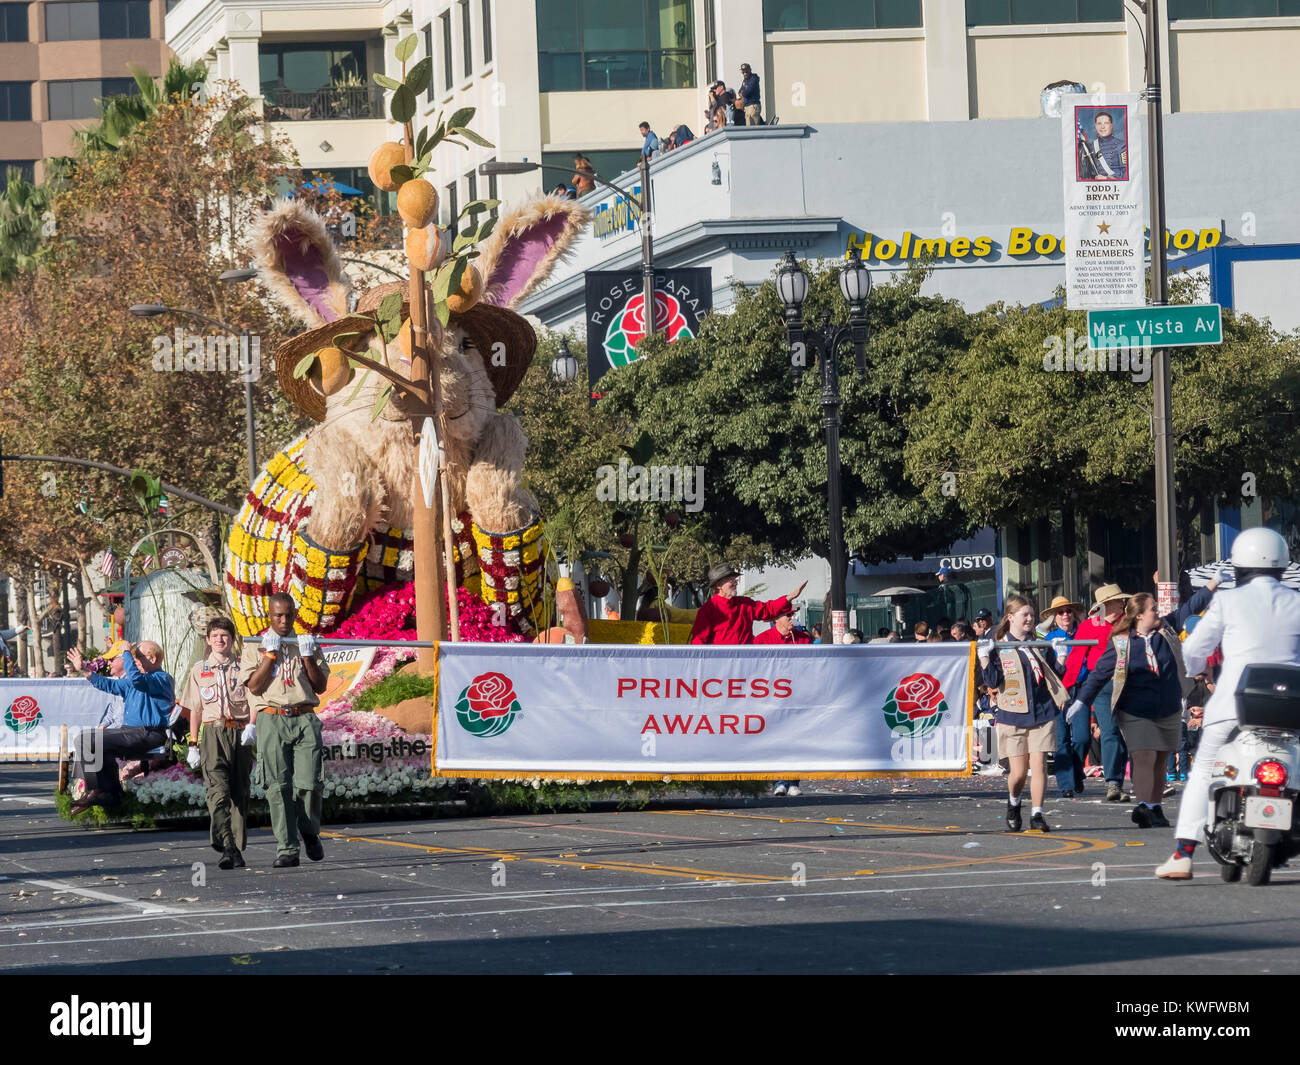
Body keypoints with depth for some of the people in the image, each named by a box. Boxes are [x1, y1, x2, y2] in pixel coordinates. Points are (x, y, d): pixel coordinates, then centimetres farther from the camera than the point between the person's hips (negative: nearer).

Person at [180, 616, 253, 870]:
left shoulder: (243, 667, 9)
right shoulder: (199, 670, 13)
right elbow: (195, 709, 16)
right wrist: (193, 744, 12)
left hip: (240, 734, 0)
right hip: (212, 733, 0)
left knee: (239, 792, 2)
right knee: (218, 790, -18)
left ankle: (237, 849, 10)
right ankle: (226, 847, -28)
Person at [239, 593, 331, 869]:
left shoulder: (307, 644, 17)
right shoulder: (255, 647, 12)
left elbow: (320, 686, 10)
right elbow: (254, 686, -1)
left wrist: (308, 656, -2)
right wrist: (271, 654, -5)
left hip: (304, 719, 1)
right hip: (271, 719, -1)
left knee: (309, 782, -9)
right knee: (277, 785, -8)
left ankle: (310, 832, 17)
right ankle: (286, 847, -8)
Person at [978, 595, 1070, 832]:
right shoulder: (999, 648, 0)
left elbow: (1055, 676, 11)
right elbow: (992, 682, -8)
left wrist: (1060, 656, -2)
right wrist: (984, 658, -18)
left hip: (1042, 715, 2)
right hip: (1012, 716, -2)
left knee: (1039, 765, -6)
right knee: (1018, 771, 0)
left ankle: (1037, 814, 4)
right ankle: (1013, 804, 30)